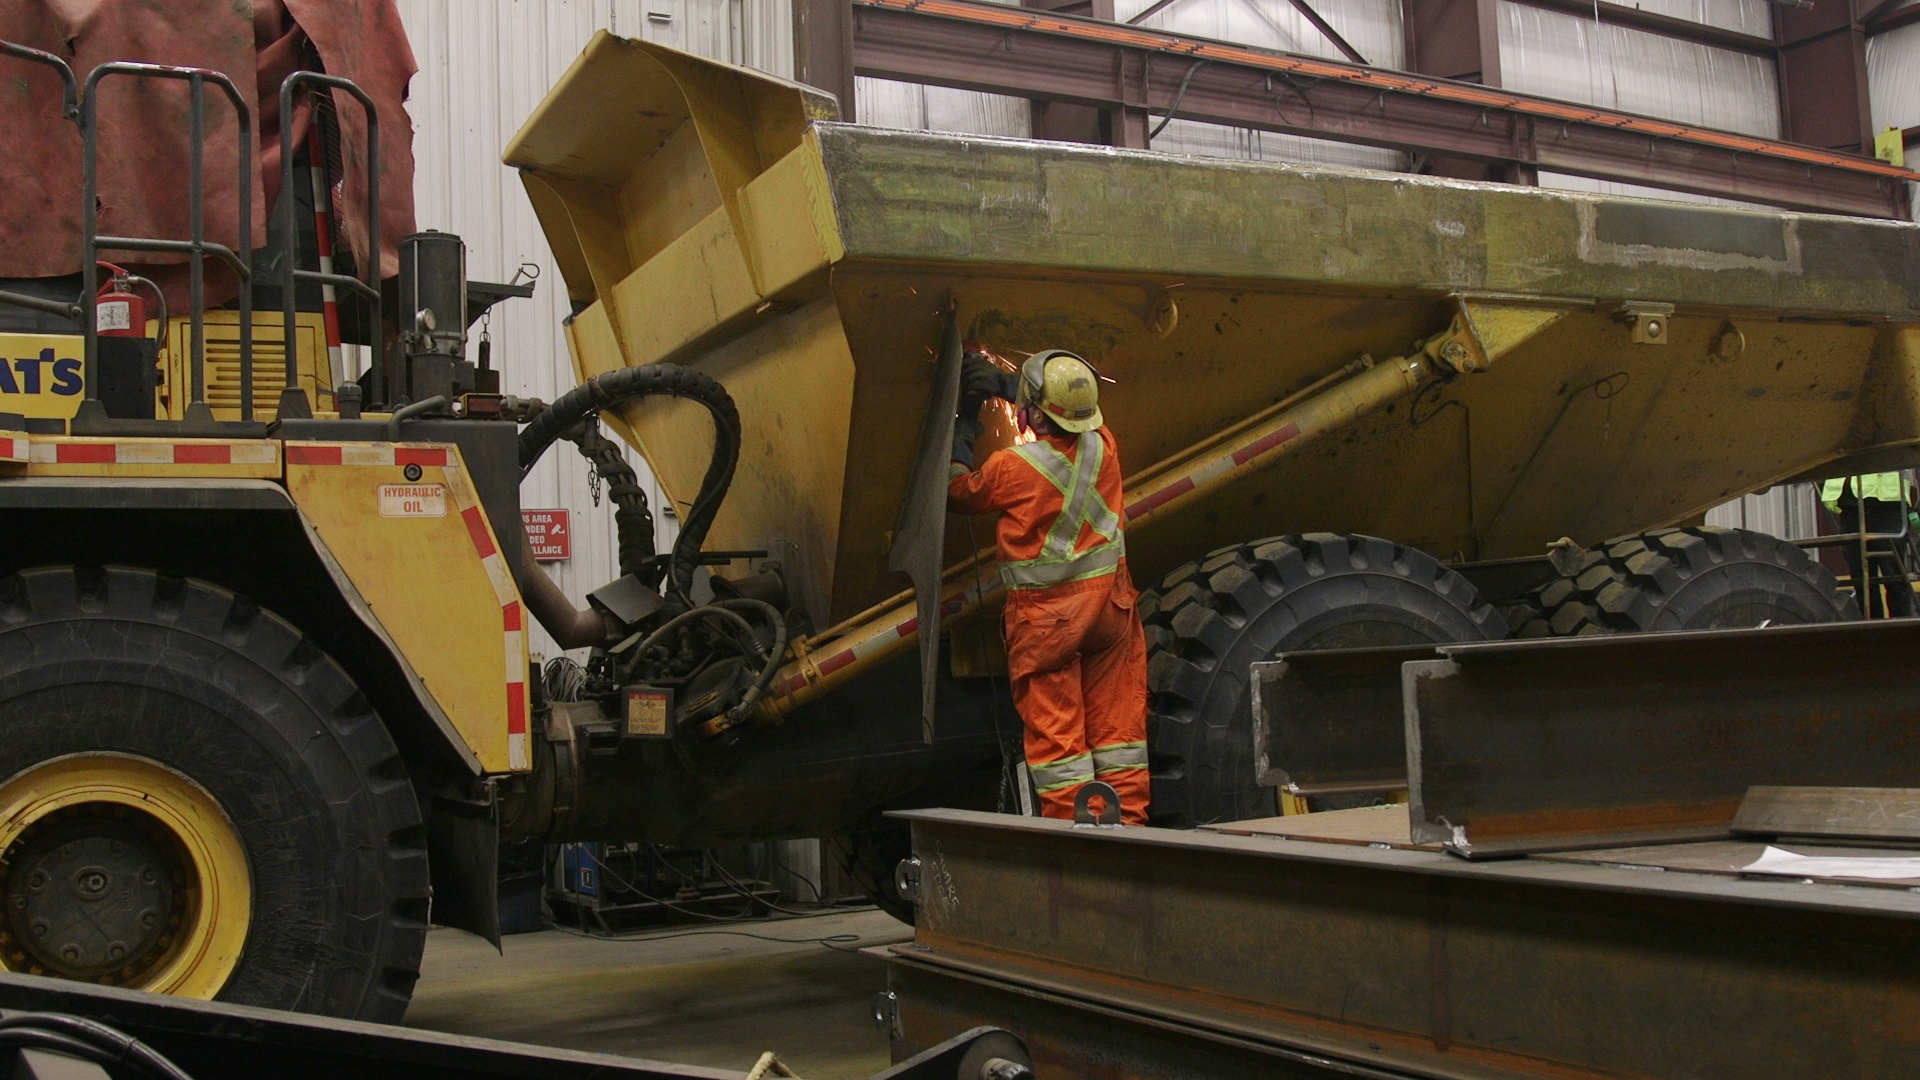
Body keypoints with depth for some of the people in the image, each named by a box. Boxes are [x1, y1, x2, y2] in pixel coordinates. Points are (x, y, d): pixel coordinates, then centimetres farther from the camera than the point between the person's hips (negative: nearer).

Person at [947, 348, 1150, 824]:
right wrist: (1000, 381, 17)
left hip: (1045, 614, -4)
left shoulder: (1012, 466, -19)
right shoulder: (1102, 446, -5)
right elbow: (1076, 415, 19)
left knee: (1054, 727, 4)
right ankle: (1128, 819, 17)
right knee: (1117, 720, 11)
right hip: (1109, 598, 5)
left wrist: (965, 423, 10)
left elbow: (956, 491, 0)